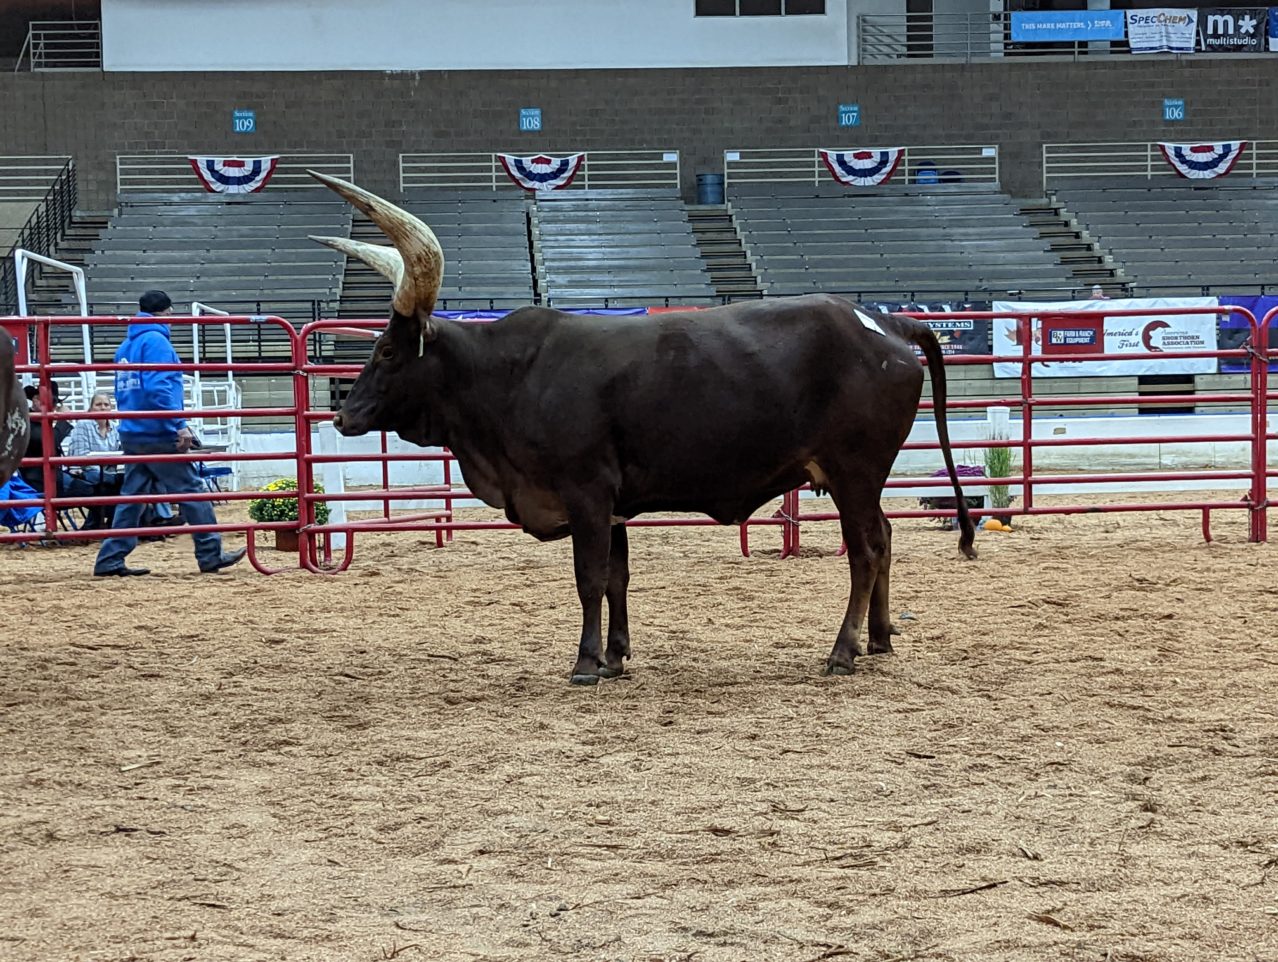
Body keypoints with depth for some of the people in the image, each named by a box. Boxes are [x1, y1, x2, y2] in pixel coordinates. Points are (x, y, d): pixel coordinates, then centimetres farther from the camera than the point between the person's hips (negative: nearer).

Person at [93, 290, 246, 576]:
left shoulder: (126, 346, 17)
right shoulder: (155, 340, -10)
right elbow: (158, 387, -21)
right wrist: (179, 424, -20)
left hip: (131, 433, 9)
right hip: (158, 434, -9)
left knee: (131, 497, 9)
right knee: (191, 490, -2)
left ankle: (110, 560, 5)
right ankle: (210, 555, 0)